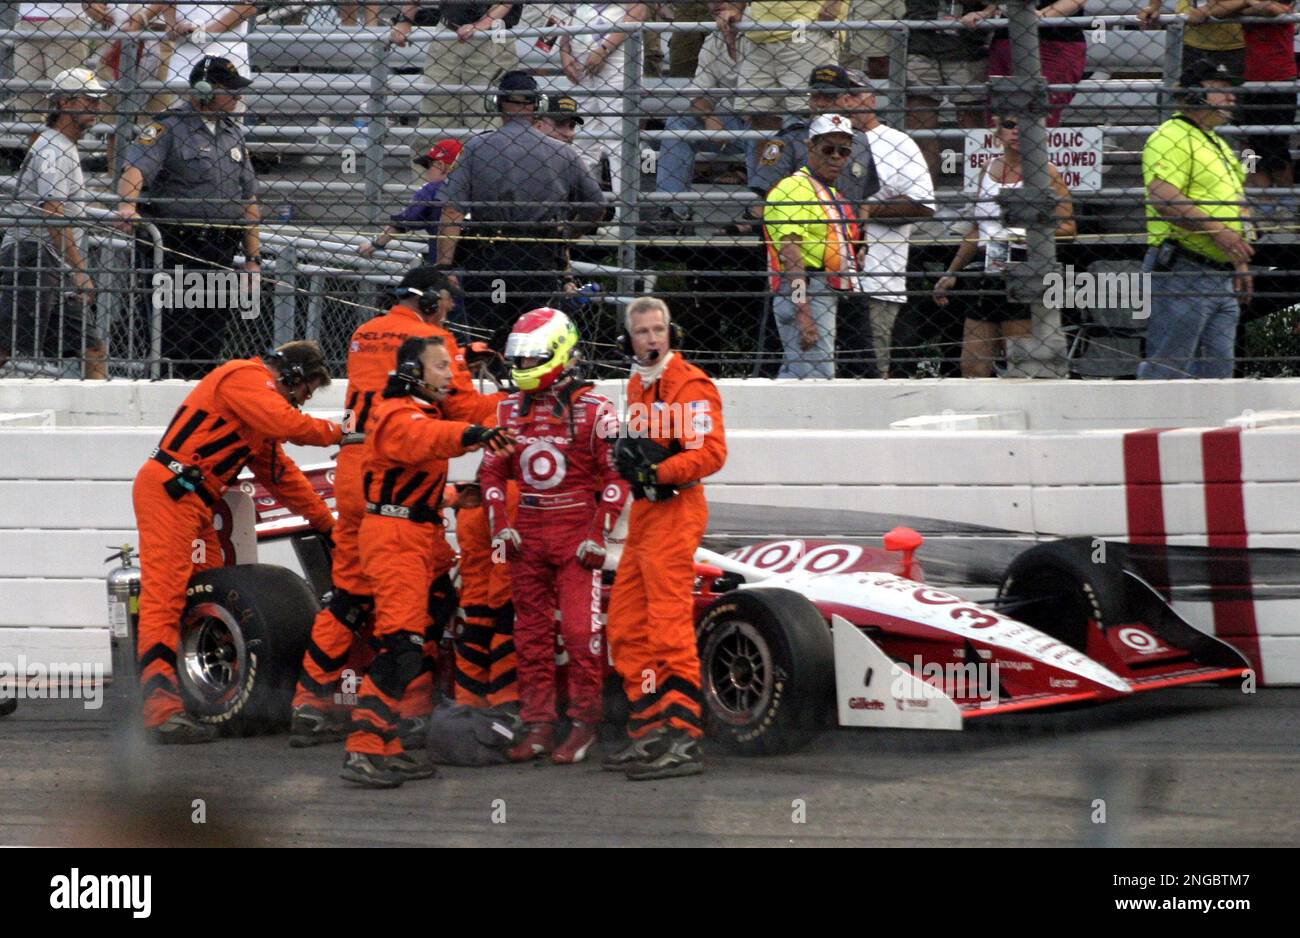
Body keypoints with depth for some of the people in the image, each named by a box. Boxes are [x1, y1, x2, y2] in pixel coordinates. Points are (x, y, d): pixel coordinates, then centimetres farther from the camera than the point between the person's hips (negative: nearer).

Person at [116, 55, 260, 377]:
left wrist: (253, 256, 15)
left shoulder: (233, 134, 17)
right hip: (174, 250, -7)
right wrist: (128, 203, -39)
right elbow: (135, 168, -19)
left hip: (220, 253, 7)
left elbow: (248, 198, 20)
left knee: (211, 342, 7)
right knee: (173, 337, -10)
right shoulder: (170, 127, -5)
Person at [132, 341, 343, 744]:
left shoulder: (261, 396, 26)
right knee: (166, 592, -17)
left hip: (195, 500, 11)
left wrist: (327, 524, 32)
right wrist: (337, 433, -7)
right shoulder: (247, 378, -6)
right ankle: (162, 707, -27)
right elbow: (288, 425, -22)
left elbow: (281, 473, 31)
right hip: (170, 489, -11)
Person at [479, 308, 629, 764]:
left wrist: (599, 534, -10)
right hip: (526, 535, 5)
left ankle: (585, 722, -1)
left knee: (581, 631, -10)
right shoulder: (509, 410, 10)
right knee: (531, 633, 7)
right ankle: (538, 723, 13)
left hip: (576, 534, -5)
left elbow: (616, 476, -5)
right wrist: (500, 525, 3)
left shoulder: (594, 410, -5)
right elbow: (492, 471, 15)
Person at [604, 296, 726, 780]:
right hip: (643, 513, 10)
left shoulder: (690, 385, -11)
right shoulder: (638, 385, 18)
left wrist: (658, 472, -26)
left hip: (674, 511, -10)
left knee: (669, 626, -13)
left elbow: (710, 452, -20)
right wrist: (628, 455, 13)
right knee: (626, 628, 11)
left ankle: (682, 738, -14)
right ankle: (649, 731, 17)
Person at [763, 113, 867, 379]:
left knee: (794, 376, 13)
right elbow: (790, 255, -19)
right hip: (804, 299, -10)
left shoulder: (833, 196, 23)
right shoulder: (794, 189, -9)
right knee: (816, 378, -17)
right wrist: (804, 316, -25)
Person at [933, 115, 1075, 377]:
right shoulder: (988, 169, 16)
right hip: (986, 275, 6)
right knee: (972, 368, 2)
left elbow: (1067, 226, -7)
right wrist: (951, 273, 24)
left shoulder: (1046, 173, -2)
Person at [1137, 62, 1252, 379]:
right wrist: (1217, 231, -27)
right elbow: (1163, 198, -23)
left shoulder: (1218, 144, 24)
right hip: (1181, 272, -10)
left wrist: (1239, 264, 26)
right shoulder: (1170, 137, -8)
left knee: (1217, 371, 8)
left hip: (1222, 279, 10)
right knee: (1168, 370, -10)